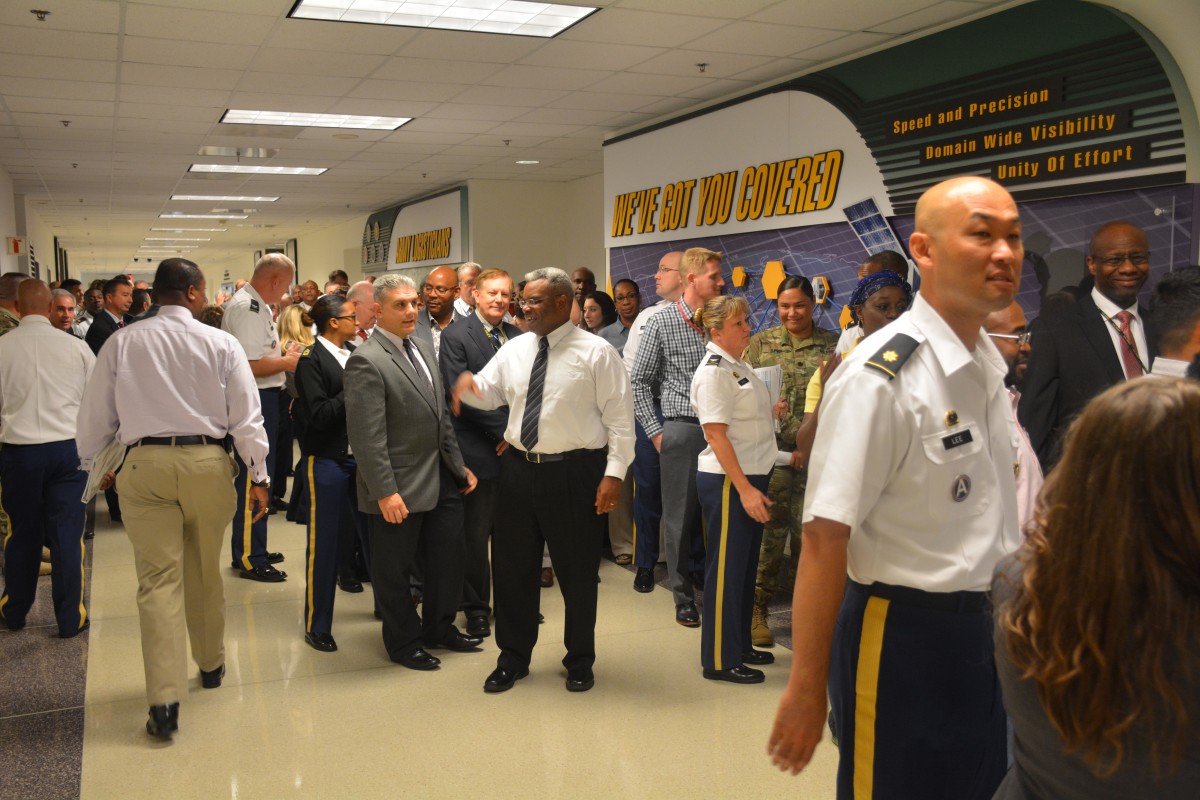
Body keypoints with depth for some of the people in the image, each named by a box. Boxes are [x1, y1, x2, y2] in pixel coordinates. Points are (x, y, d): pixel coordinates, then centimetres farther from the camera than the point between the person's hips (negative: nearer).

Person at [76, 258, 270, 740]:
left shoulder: (122, 344, 1)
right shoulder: (221, 344, -3)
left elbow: (95, 415, 6)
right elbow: (246, 417, -3)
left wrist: (91, 466, 21)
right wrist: (258, 476, 4)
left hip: (144, 464, 0)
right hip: (207, 462, 0)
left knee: (158, 579, 0)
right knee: (205, 573, 17)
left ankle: (164, 699, -6)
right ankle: (211, 664, 35)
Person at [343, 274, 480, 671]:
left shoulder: (423, 348, 10)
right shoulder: (366, 361, -17)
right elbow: (367, 436, -20)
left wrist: (458, 465, 15)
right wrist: (385, 492, -22)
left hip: (440, 480, 8)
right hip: (399, 489, -8)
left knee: (448, 557, 17)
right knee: (394, 569, 9)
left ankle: (439, 628, 37)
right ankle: (403, 642, 27)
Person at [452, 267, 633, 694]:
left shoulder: (596, 352, -8)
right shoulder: (514, 349, 8)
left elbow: (620, 418, -9)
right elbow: (489, 393, 16)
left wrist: (614, 473, -15)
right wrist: (468, 382, -8)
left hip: (574, 473, -5)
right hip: (519, 468, 5)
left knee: (577, 571, 9)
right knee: (511, 566, 13)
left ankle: (579, 661, 30)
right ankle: (513, 658, 32)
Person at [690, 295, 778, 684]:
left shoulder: (741, 367, 12)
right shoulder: (713, 372, -15)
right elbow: (717, 435, -20)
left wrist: (756, 486, 14)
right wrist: (744, 488, -23)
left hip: (751, 477, 9)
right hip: (728, 481, -9)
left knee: (746, 566, 17)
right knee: (726, 569, -1)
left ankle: (740, 645, 30)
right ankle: (719, 660, 10)